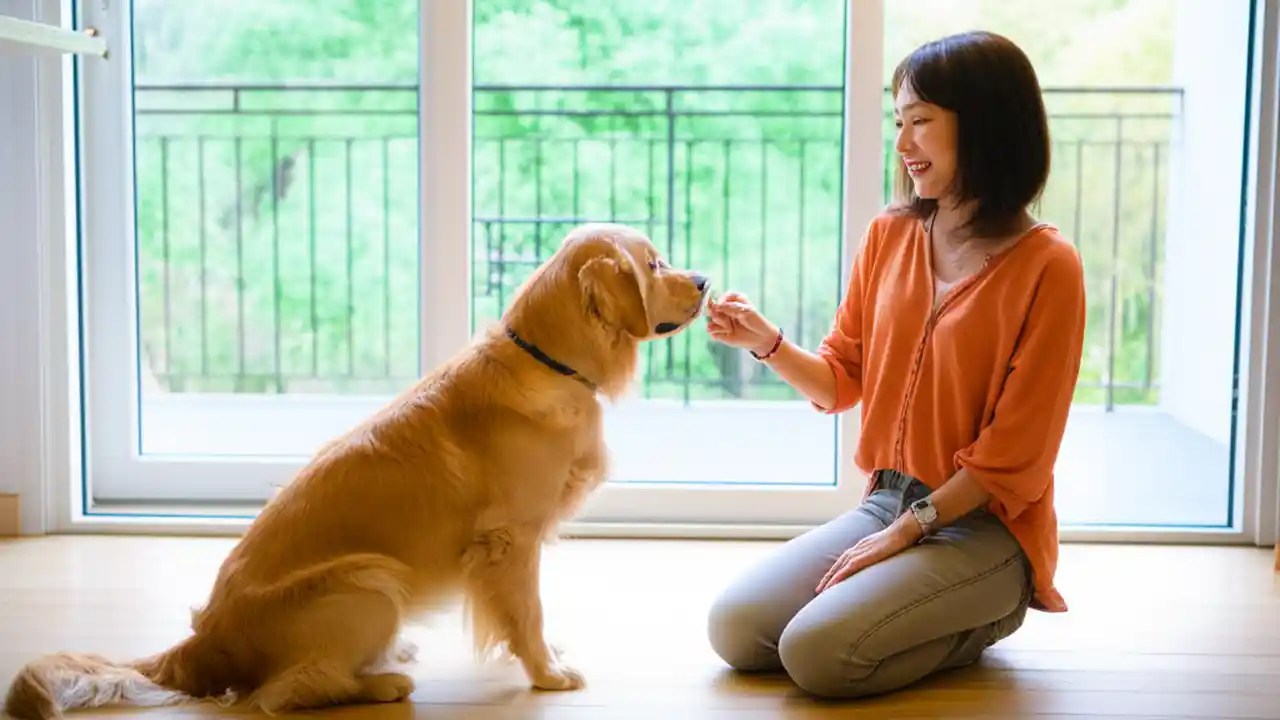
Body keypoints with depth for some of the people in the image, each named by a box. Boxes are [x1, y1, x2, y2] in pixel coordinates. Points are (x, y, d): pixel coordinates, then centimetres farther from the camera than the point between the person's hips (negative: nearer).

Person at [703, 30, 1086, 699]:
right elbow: (843, 381, 9)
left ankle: (987, 615, 3)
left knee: (816, 651, -23)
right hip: (886, 499, 6)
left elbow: (1014, 455, -13)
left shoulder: (1045, 266, -15)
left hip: (983, 525, -6)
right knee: (734, 628, -8)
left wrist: (904, 533, -14)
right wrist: (767, 343, -9)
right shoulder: (889, 235, 2)